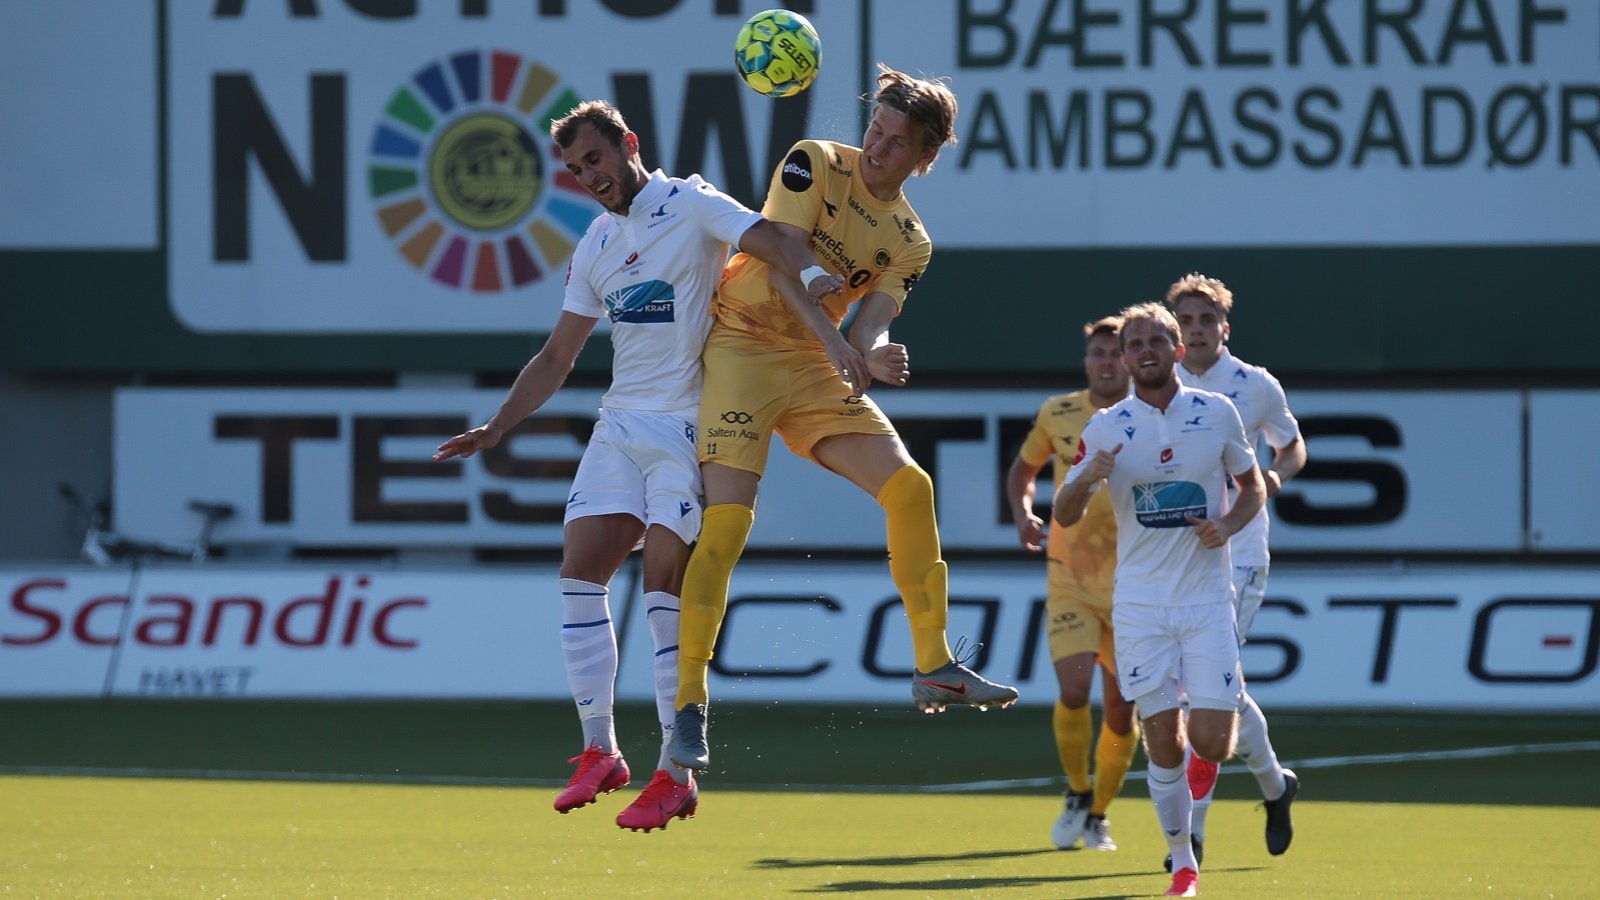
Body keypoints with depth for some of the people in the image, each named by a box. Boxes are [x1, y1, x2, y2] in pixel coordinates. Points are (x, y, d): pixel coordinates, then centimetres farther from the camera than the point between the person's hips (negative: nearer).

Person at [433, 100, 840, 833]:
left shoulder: (692, 206, -4)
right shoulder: (596, 246, 16)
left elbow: (775, 244, -18)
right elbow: (558, 356, 22)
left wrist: (808, 280, -40)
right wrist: (495, 429, 15)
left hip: (689, 424, -7)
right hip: (620, 423, 7)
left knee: (664, 582, -11)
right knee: (580, 567, -3)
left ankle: (676, 775, -7)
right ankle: (599, 751, 5)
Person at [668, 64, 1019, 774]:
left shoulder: (911, 243, 7)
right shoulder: (815, 164, -6)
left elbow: (869, 326, -4)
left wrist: (873, 353, -29)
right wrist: (833, 338, -31)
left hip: (817, 367, 5)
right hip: (743, 343, -5)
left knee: (908, 485, -7)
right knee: (728, 517, -17)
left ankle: (933, 667, 4)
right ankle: (688, 705, -13)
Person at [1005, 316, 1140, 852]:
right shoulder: (1057, 415, 1)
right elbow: (1023, 470, 16)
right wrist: (1022, 514, -2)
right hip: (1069, 581, 0)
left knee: (1121, 714, 4)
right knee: (1073, 691, -18)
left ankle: (1097, 815, 26)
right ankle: (1077, 795, 7)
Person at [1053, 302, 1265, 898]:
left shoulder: (1217, 413, 2)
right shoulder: (1105, 428, 1)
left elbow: (1253, 486, 13)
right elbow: (1065, 515, 3)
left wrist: (1228, 524, -8)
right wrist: (1085, 480, -19)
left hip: (1208, 600, 0)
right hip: (1141, 606, 0)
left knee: (1210, 745, -9)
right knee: (1163, 746, -3)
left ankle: (1200, 731, 28)